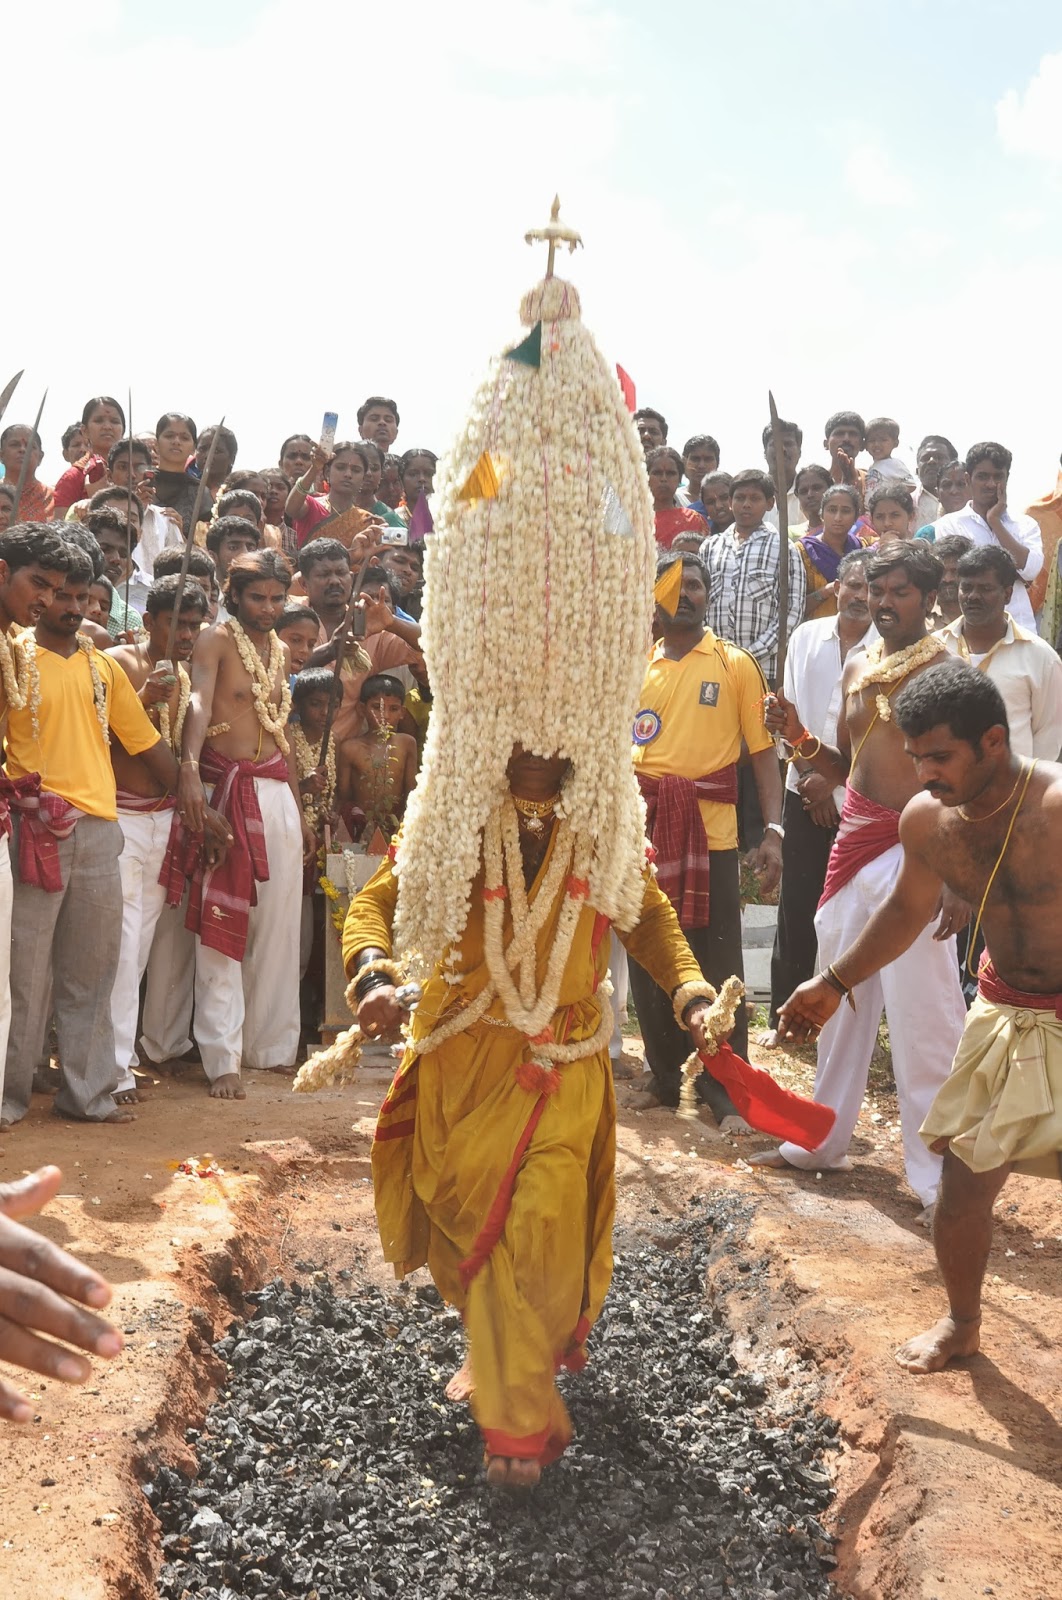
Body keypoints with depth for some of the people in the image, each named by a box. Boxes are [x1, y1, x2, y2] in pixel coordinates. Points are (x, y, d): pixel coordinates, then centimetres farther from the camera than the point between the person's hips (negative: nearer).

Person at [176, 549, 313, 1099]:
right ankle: (222, 1058, -1)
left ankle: (269, 1043, 21)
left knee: (278, 923, 9)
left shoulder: (280, 651, 16)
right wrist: (189, 769, -42)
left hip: (277, 792, 7)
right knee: (222, 926, -5)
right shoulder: (216, 641, -6)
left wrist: (299, 810, 20)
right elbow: (199, 704, -24)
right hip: (226, 790, -6)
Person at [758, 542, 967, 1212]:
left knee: (923, 1017, -5)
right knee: (840, 1000, 16)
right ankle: (822, 1142, 31)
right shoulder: (858, 667, 13)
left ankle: (941, 1176, 5)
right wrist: (800, 739, 1)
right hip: (854, 845, 7)